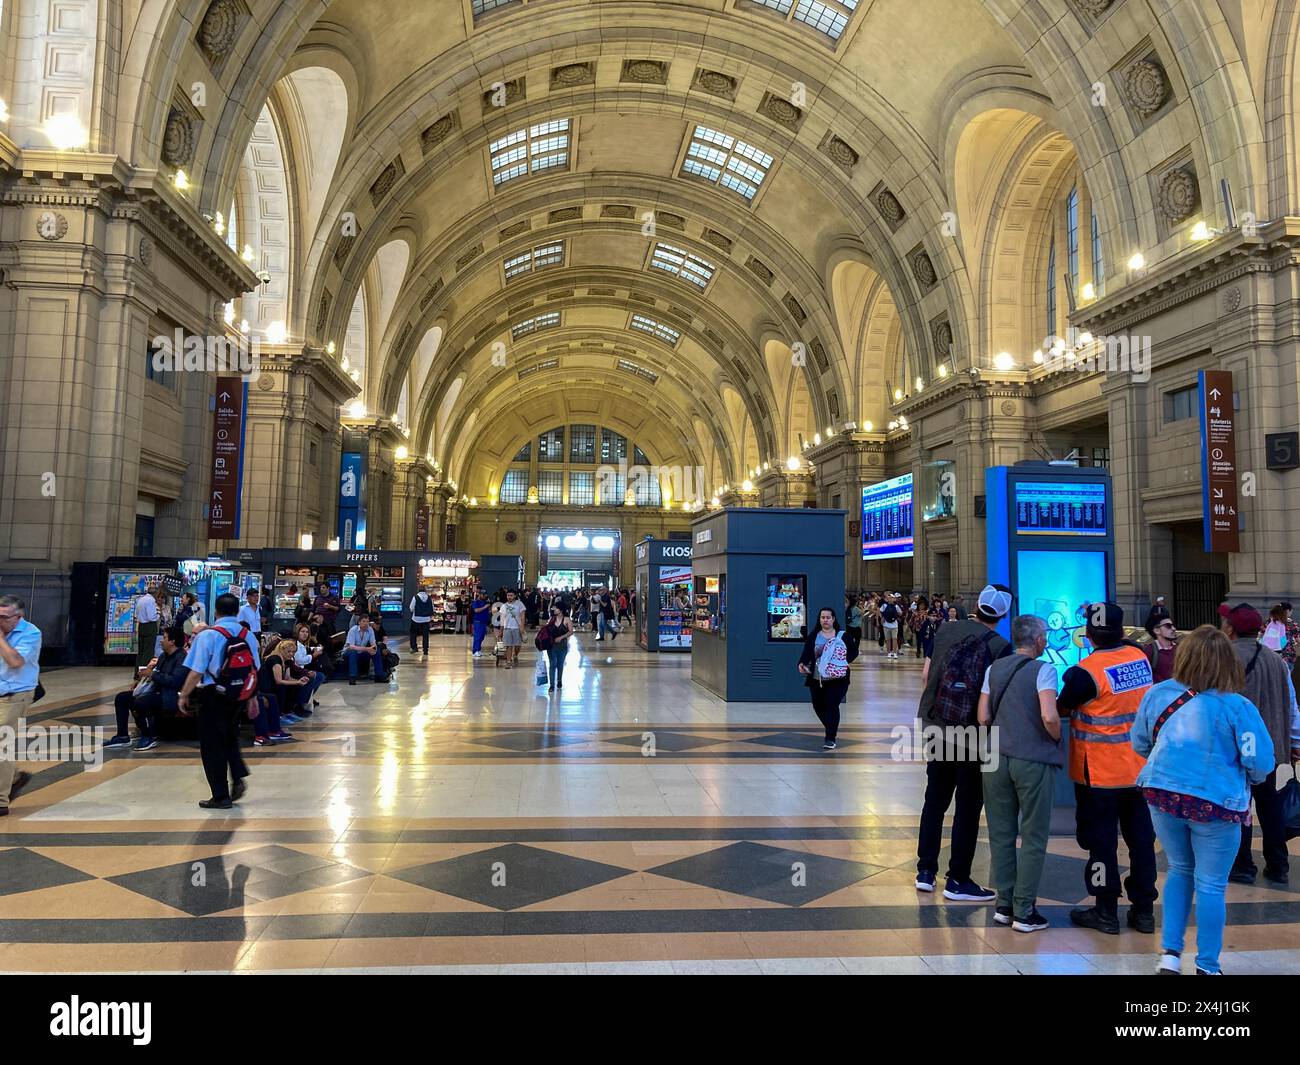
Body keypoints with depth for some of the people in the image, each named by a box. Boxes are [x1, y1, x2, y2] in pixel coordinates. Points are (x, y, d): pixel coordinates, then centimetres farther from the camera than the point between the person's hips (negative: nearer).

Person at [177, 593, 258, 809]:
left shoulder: (207, 636, -12)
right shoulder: (248, 635, 2)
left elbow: (197, 672, -15)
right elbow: (255, 669, 7)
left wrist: (184, 695, -1)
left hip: (214, 695, -5)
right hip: (239, 694, 5)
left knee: (212, 745, 6)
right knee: (230, 738, 24)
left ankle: (221, 796, 10)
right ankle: (238, 778, 6)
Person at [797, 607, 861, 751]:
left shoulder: (844, 635, 1)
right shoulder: (813, 636, 5)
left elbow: (854, 652, 3)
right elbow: (806, 653, -1)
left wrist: (845, 661, -14)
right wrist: (802, 664, -21)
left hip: (837, 679, -3)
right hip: (816, 679, 3)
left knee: (832, 706, -13)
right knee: (818, 707, 10)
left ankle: (830, 739, -7)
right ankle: (832, 729, 37)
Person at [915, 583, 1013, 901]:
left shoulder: (947, 630, 0)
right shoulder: (1000, 647, -12)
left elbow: (925, 675, 5)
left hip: (935, 726, 5)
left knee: (935, 801, 16)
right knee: (968, 807, 8)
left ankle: (925, 872, 22)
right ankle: (957, 880, 13)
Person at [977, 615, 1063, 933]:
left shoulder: (994, 669, 7)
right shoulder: (1043, 670, -9)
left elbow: (983, 718, 6)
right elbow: (1049, 718, -20)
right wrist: (1058, 740, -1)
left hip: (997, 758, 5)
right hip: (1034, 760, -5)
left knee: (1001, 834, 12)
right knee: (1033, 837, 6)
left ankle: (1004, 905, 20)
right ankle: (1024, 912, 10)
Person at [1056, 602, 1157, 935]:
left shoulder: (1086, 672, -20)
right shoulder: (1140, 657, -3)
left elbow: (1061, 709, -9)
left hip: (1099, 773, -5)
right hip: (1140, 767, 6)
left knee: (1101, 839, 7)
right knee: (1141, 836, 14)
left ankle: (1106, 911, 15)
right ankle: (1144, 909, 23)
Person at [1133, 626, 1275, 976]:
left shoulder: (1158, 694, -4)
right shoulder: (1237, 706, -16)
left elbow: (1140, 744, 8)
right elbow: (1261, 763, -13)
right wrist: (1248, 779, 10)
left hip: (1162, 794, 4)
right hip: (1216, 803, -3)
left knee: (1179, 870, 23)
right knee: (1211, 885, 11)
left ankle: (1170, 953, 21)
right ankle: (1206, 967, 22)